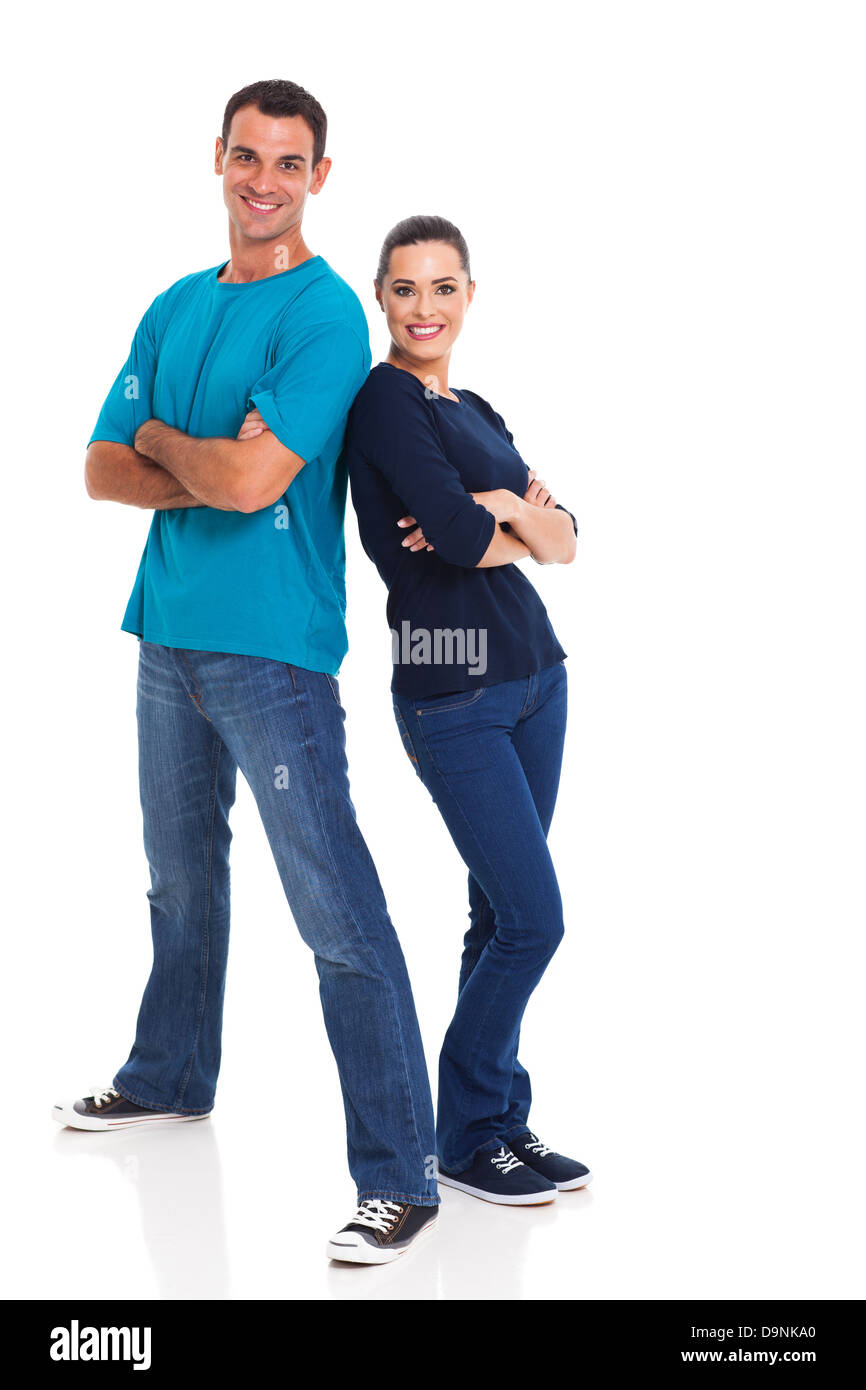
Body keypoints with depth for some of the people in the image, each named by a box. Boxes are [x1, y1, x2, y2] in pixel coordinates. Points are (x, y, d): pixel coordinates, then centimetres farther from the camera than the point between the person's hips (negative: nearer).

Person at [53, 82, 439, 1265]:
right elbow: (103, 469, 7)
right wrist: (210, 470, -11)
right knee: (182, 880, 22)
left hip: (273, 650, -7)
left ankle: (400, 1178, -3)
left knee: (338, 918, -8)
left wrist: (161, 439, -2)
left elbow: (250, 478, -21)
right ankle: (170, 1080, 42)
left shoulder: (325, 313, -11)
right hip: (169, 634, 8)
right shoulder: (176, 307, 13)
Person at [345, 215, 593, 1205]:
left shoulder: (476, 413, 15)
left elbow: (564, 544, 6)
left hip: (534, 672, 7)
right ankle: (465, 1139, 11)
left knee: (502, 916, 10)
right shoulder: (385, 399, -9)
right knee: (532, 919, -6)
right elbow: (461, 539, -21)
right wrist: (527, 523, -1)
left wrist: (510, 508, -14)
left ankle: (503, 1122, 21)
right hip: (452, 692, -7)